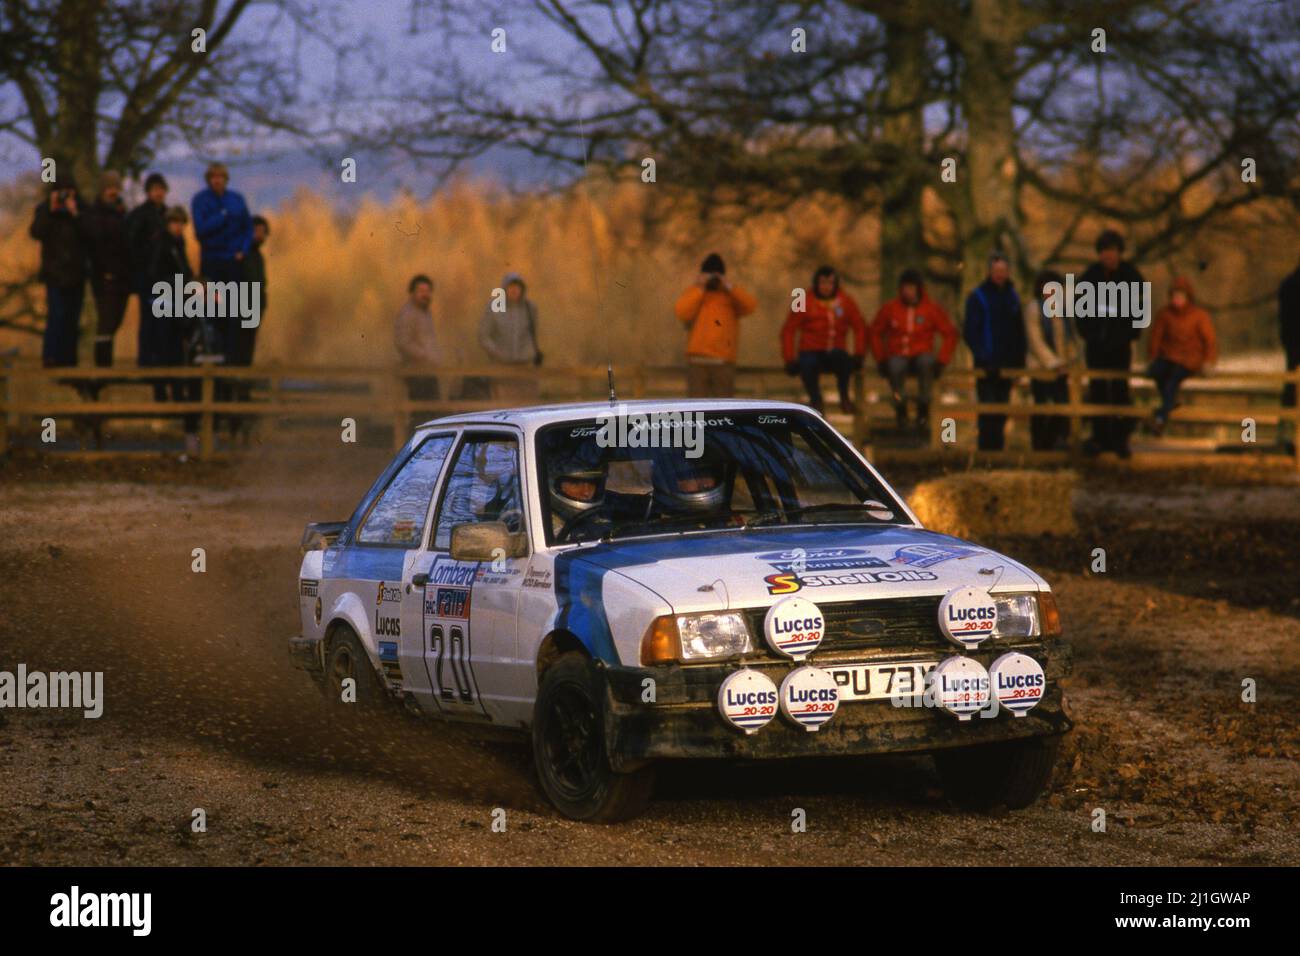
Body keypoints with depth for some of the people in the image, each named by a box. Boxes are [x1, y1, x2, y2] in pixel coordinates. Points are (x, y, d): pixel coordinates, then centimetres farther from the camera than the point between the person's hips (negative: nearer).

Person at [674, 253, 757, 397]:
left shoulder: (731, 296, 14)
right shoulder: (693, 293, 12)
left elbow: (751, 305, -4)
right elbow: (682, 314, -7)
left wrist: (729, 286, -7)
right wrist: (700, 289, -5)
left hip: (724, 362, 1)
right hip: (698, 361, -1)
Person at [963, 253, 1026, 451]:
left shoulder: (1012, 296, 14)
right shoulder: (977, 297, -4)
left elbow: (1020, 331, 18)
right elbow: (970, 333, -9)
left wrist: (1020, 360, 9)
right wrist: (983, 358, -19)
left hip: (1007, 364, 5)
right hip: (988, 365, -5)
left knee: (1001, 412, 8)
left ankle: (997, 449, 15)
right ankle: (988, 450, -9)